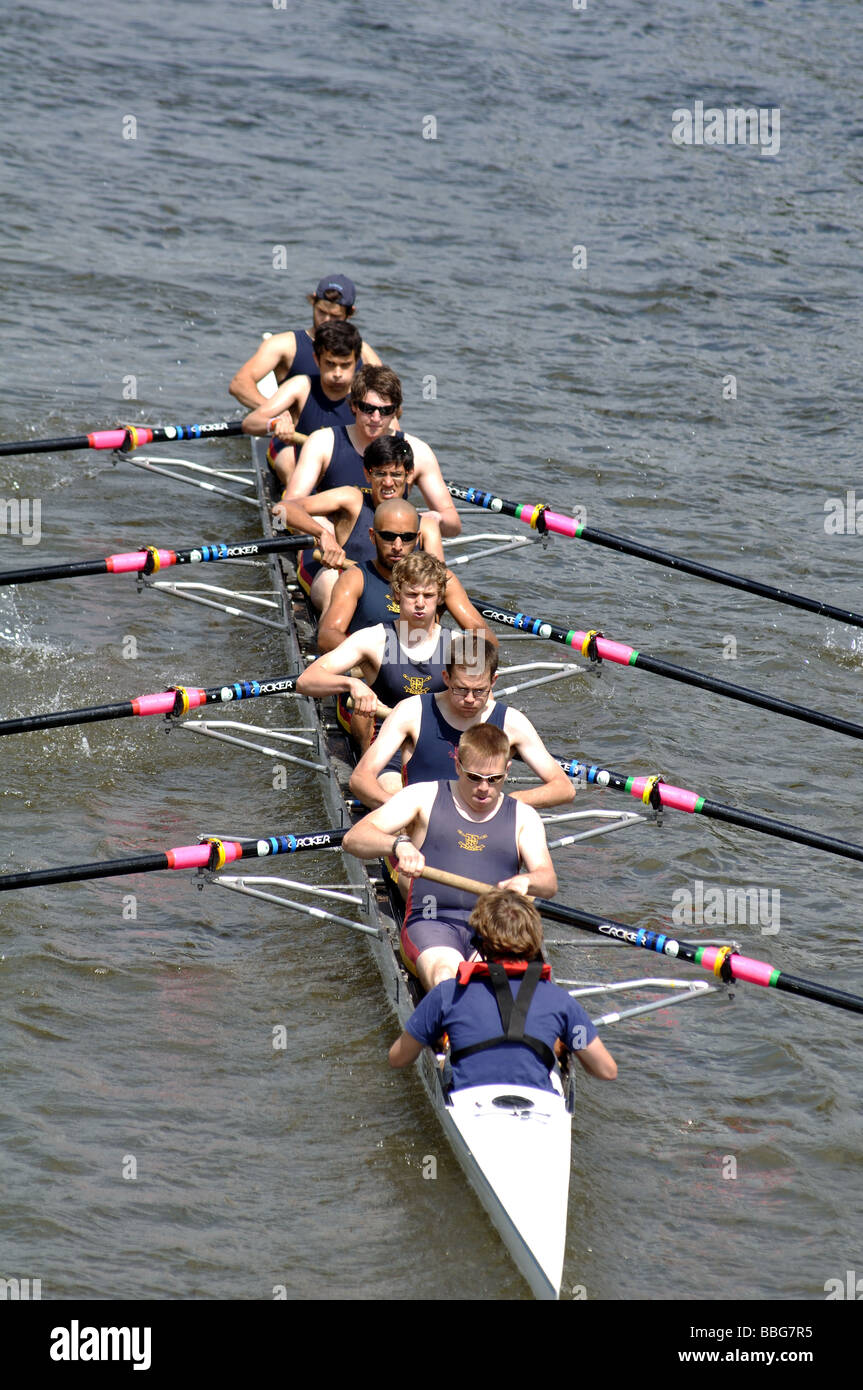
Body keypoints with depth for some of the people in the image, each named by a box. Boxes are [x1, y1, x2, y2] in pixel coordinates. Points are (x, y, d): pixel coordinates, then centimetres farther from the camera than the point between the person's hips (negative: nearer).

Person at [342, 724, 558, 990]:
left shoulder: (523, 817, 19)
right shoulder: (425, 797, 14)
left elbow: (549, 882, 6)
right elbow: (353, 839, 4)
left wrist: (524, 881, -21)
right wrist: (398, 844, -18)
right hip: (432, 921, -1)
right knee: (445, 974, -38)